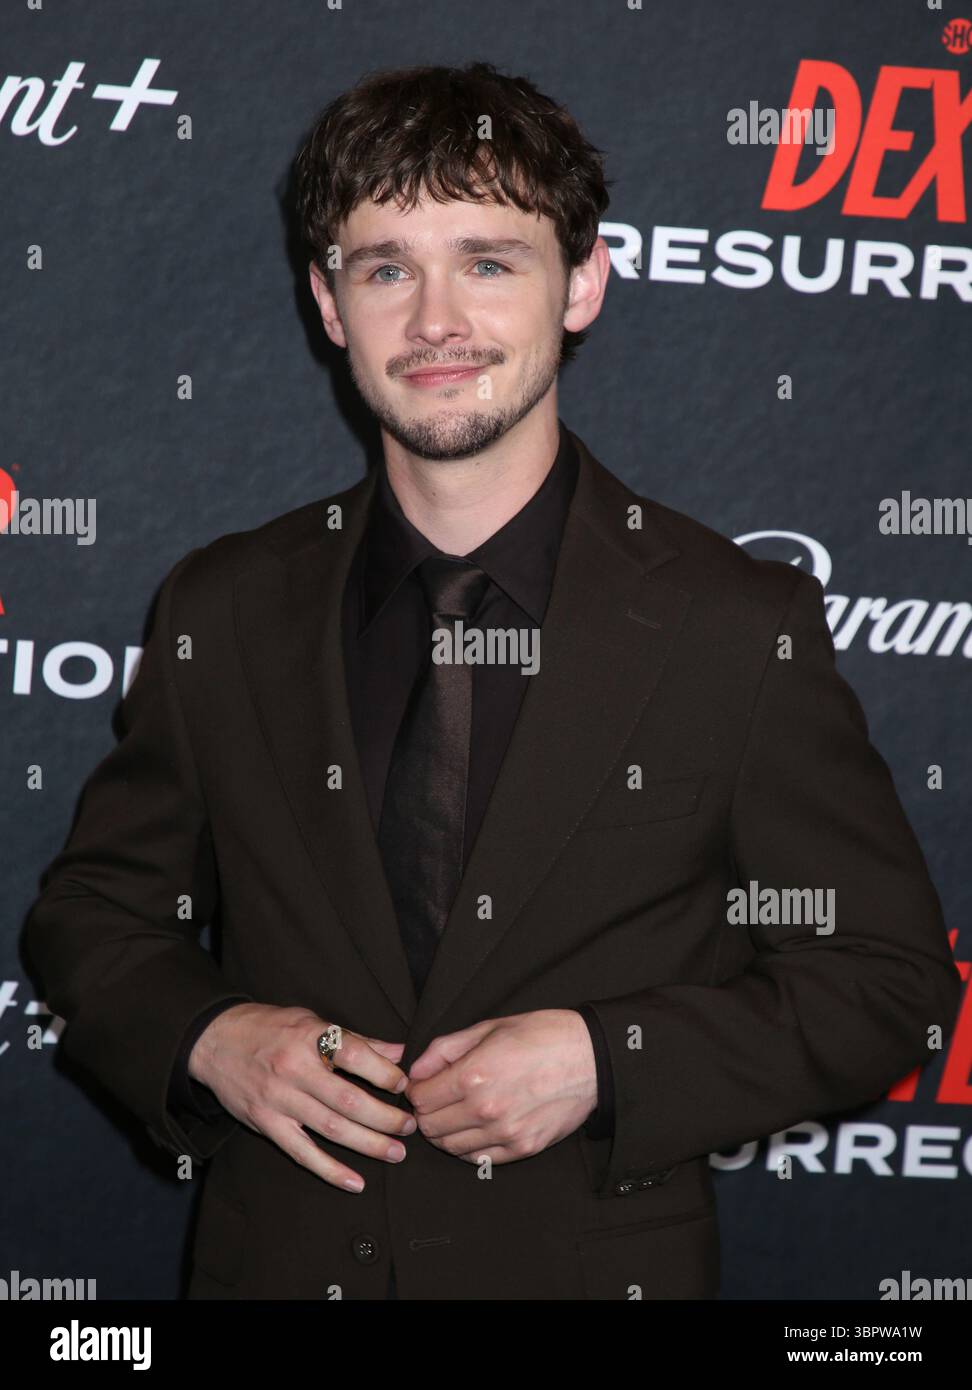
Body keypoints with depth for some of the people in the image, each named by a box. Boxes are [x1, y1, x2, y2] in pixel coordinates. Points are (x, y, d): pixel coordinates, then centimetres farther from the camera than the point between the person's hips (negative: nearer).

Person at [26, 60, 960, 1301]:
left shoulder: (744, 628, -9)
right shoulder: (221, 614, -2)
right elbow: (93, 916, 7)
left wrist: (606, 1059, -17)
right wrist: (210, 1038, -13)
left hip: (597, 1263, -2)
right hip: (279, 1260, 2)